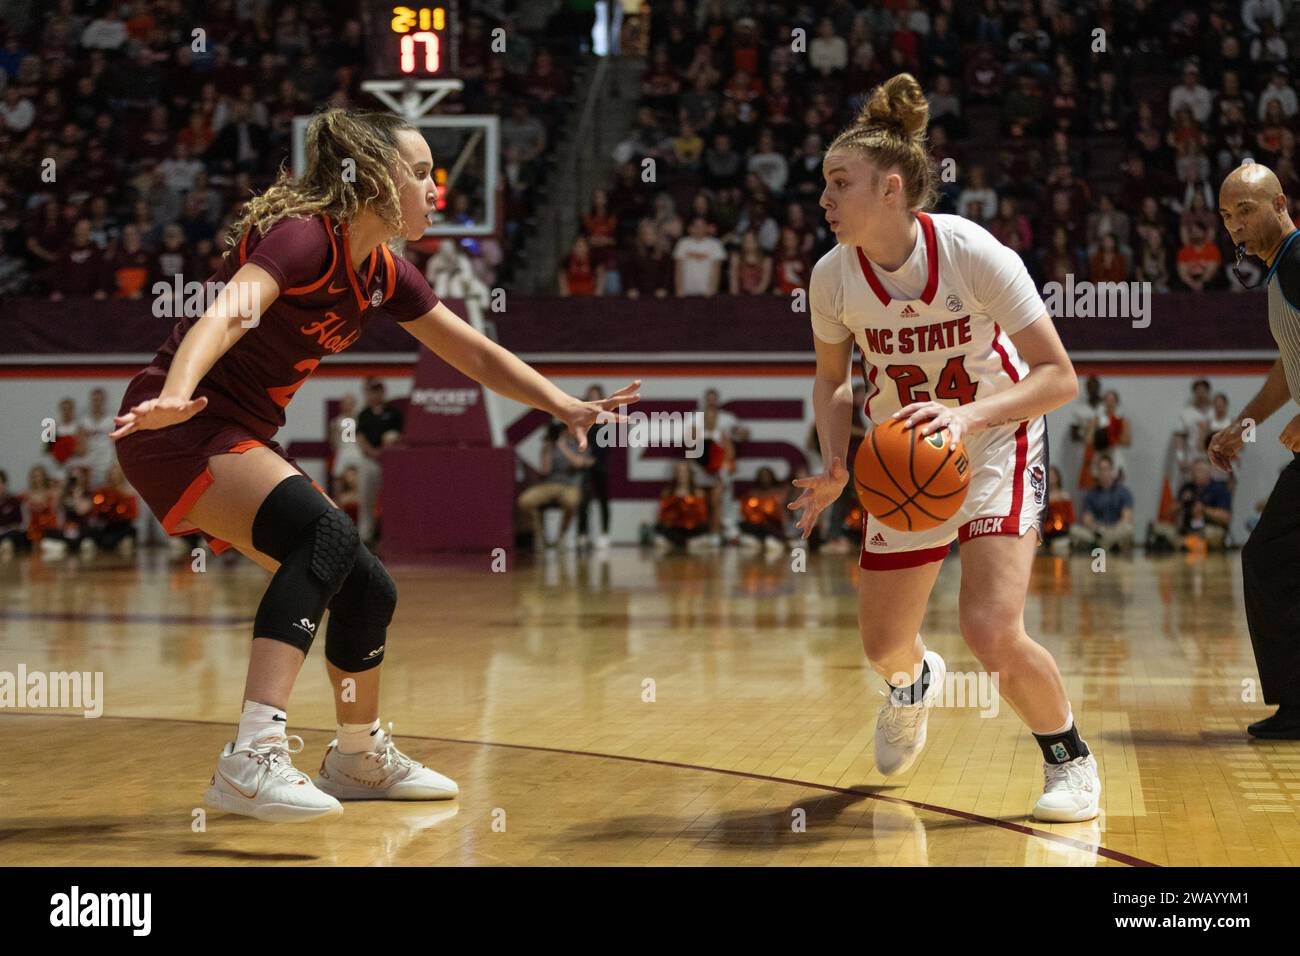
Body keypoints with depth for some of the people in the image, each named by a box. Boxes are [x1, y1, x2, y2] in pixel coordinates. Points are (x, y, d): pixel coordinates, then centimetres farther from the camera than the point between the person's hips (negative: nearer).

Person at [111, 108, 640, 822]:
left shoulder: (383, 274, 7)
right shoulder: (304, 236, -19)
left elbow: (478, 355, 17)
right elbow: (225, 314, -38)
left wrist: (567, 407, 8)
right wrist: (176, 394, -56)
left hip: (243, 443, 9)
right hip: (177, 430, -9)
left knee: (367, 590, 12)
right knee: (325, 535, -32)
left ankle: (360, 760, 36)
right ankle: (252, 760, -40)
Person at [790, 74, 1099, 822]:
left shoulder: (974, 253, -26)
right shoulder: (833, 276, -14)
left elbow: (1060, 378, -23)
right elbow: (830, 380, 6)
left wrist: (968, 414, -38)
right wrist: (836, 466, -12)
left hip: (997, 444, -4)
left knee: (992, 631, -23)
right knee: (883, 647, 10)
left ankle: (1071, 759, 6)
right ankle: (914, 683, 51)